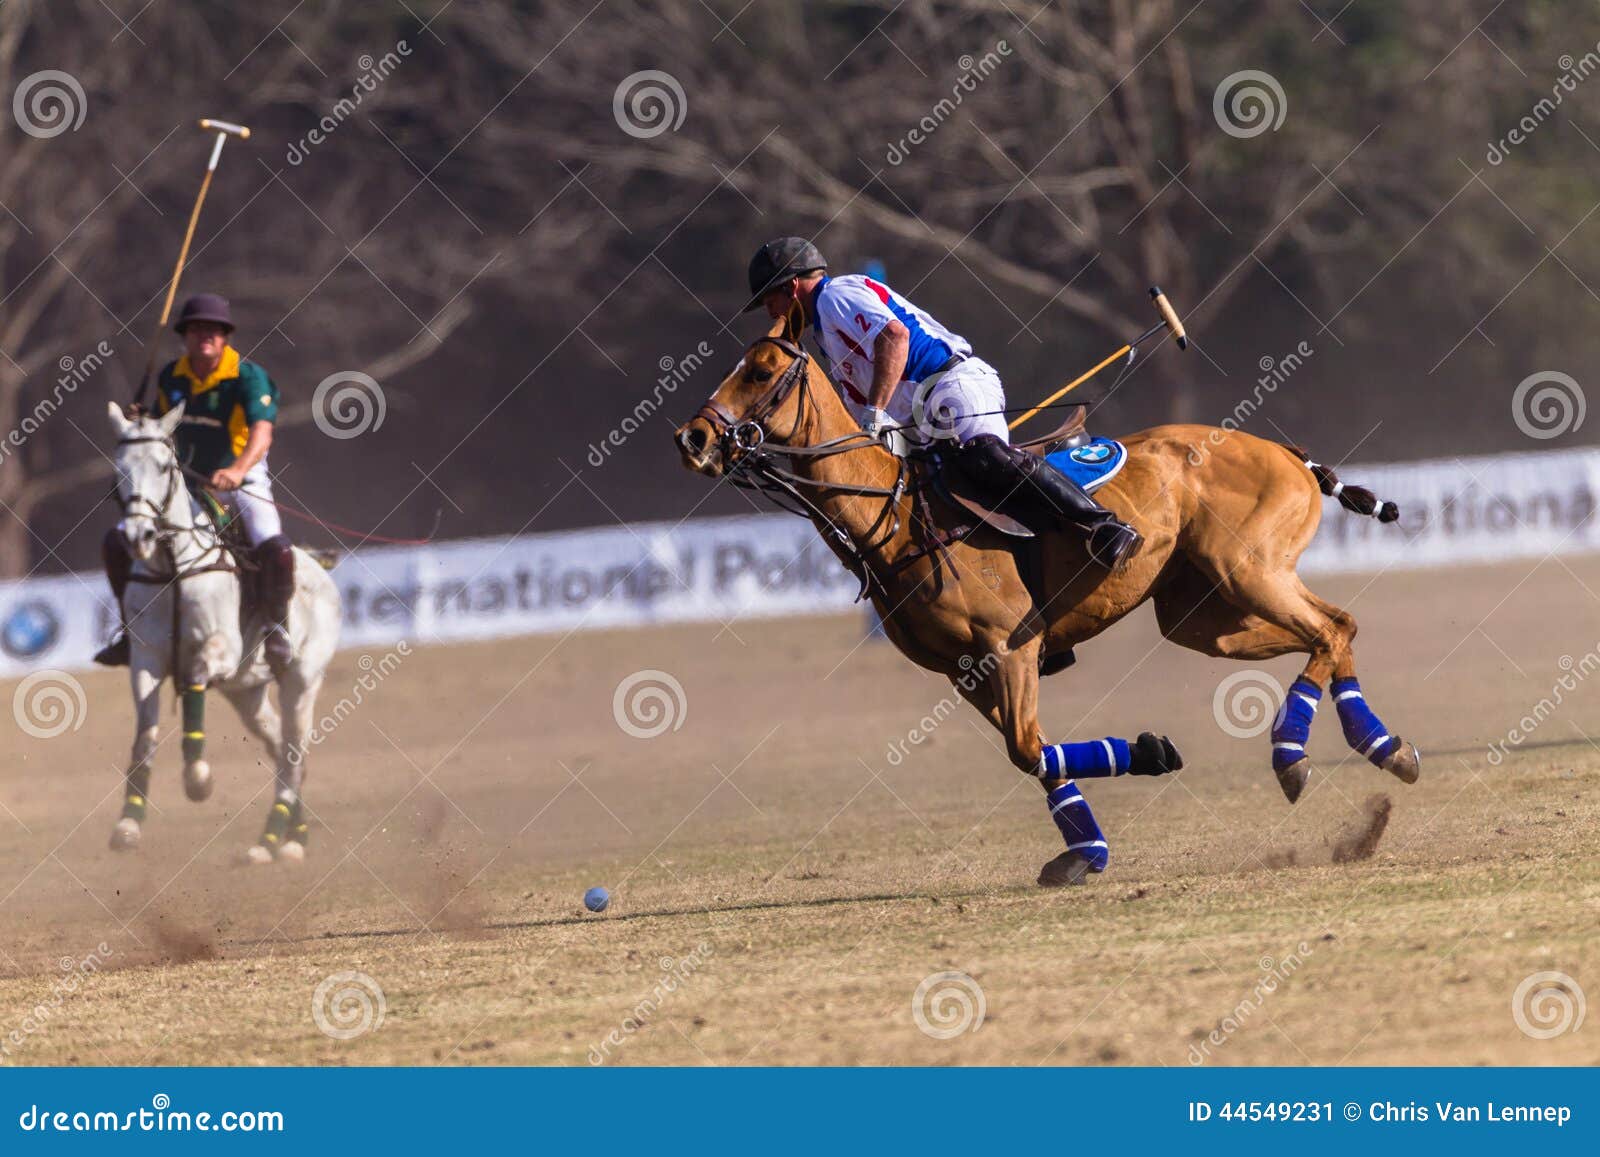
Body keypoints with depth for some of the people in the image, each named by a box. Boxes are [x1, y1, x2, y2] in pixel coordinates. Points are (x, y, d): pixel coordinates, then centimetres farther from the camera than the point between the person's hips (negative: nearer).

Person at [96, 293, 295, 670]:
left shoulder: (249, 377, -16)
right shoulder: (171, 378, 2)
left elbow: (262, 434, -31)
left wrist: (238, 469, -49)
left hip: (243, 483, -5)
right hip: (188, 484, 5)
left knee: (275, 549, -32)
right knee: (117, 541, -7)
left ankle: (277, 626, -8)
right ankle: (131, 628, 7)